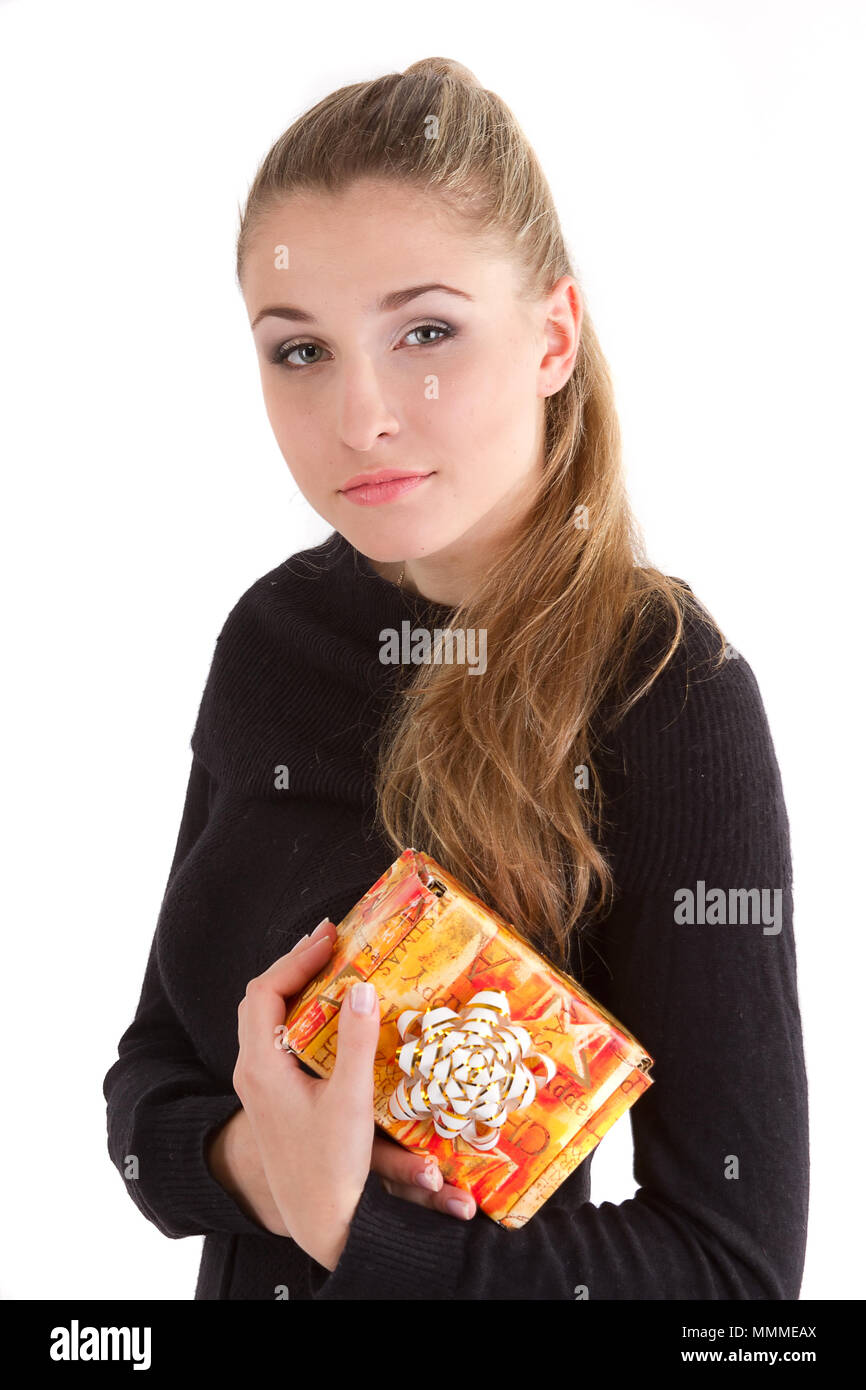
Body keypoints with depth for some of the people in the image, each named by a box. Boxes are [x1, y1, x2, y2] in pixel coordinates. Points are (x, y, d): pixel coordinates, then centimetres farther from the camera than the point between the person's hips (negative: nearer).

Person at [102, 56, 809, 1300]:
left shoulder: (670, 695, -23)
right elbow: (153, 1069, -2)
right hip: (246, 1269, 5)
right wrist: (245, 1158, -21)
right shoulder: (272, 634, -8)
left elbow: (739, 1266, -22)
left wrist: (344, 1224, -28)